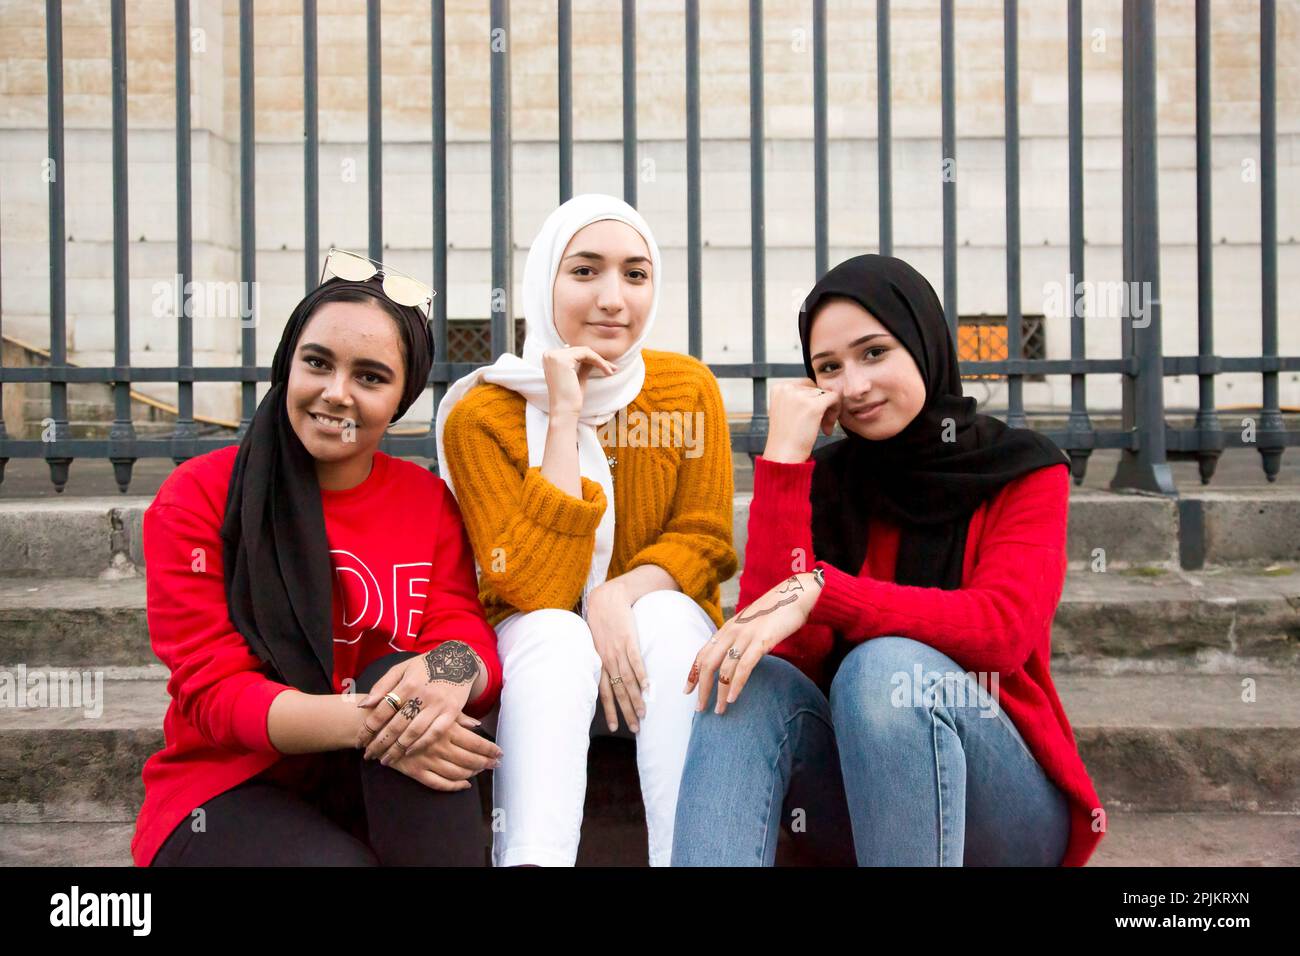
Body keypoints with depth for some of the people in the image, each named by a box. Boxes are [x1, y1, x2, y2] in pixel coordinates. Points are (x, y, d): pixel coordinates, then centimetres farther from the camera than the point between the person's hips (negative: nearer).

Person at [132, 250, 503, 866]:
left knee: (403, 677, -29)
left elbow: (469, 636, -7)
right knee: (343, 861, -36)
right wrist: (363, 723, -33)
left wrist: (453, 668, -35)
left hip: (382, 796, 4)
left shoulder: (430, 502, 4)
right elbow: (211, 690, -14)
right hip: (228, 790, -3)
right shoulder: (198, 497, -6)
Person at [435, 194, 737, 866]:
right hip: (537, 652, -1)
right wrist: (565, 419, -25)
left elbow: (704, 539, -3)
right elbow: (535, 590, -21)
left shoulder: (689, 390, -6)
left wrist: (621, 593, -25)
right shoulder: (482, 415, -14)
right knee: (554, 636, -33)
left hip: (665, 635, 2)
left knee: (667, 614, -30)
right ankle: (532, 857, -38)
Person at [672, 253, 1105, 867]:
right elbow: (781, 647, -11)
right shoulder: (822, 479, 4)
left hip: (1004, 808, -2)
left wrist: (818, 590, -31)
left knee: (883, 667, -33)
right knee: (755, 684, -28)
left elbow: (1001, 627, -20)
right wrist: (782, 458, -14)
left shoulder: (1023, 472, -2)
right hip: (848, 803, 3)